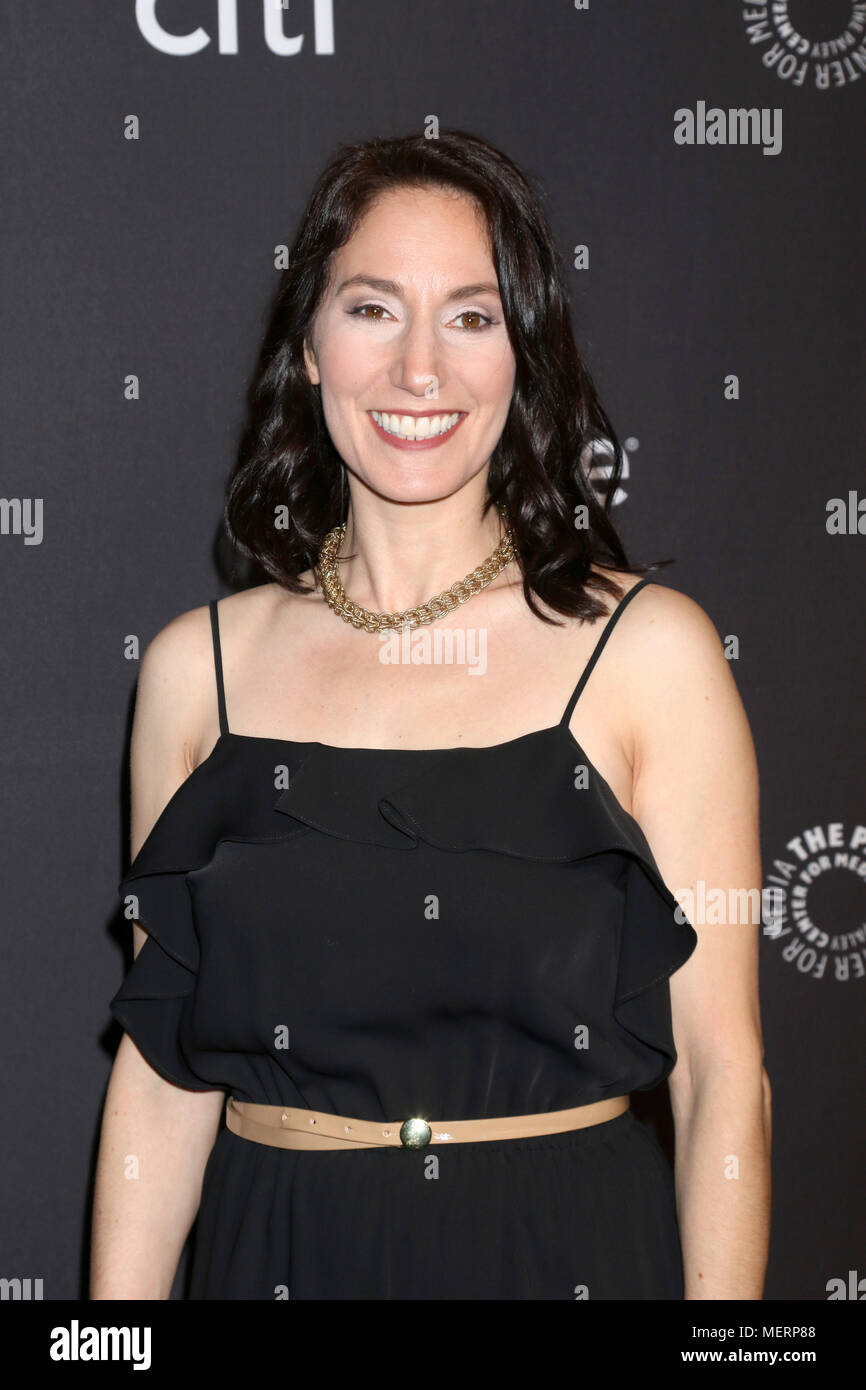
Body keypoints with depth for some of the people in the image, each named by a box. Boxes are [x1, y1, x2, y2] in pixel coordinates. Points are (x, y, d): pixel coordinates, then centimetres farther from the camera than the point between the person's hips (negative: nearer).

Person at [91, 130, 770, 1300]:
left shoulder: (651, 651, -8)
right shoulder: (200, 666, 0)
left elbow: (722, 1073, -7)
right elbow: (161, 1069, 3)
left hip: (576, 1249, -2)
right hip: (277, 1252, 2)